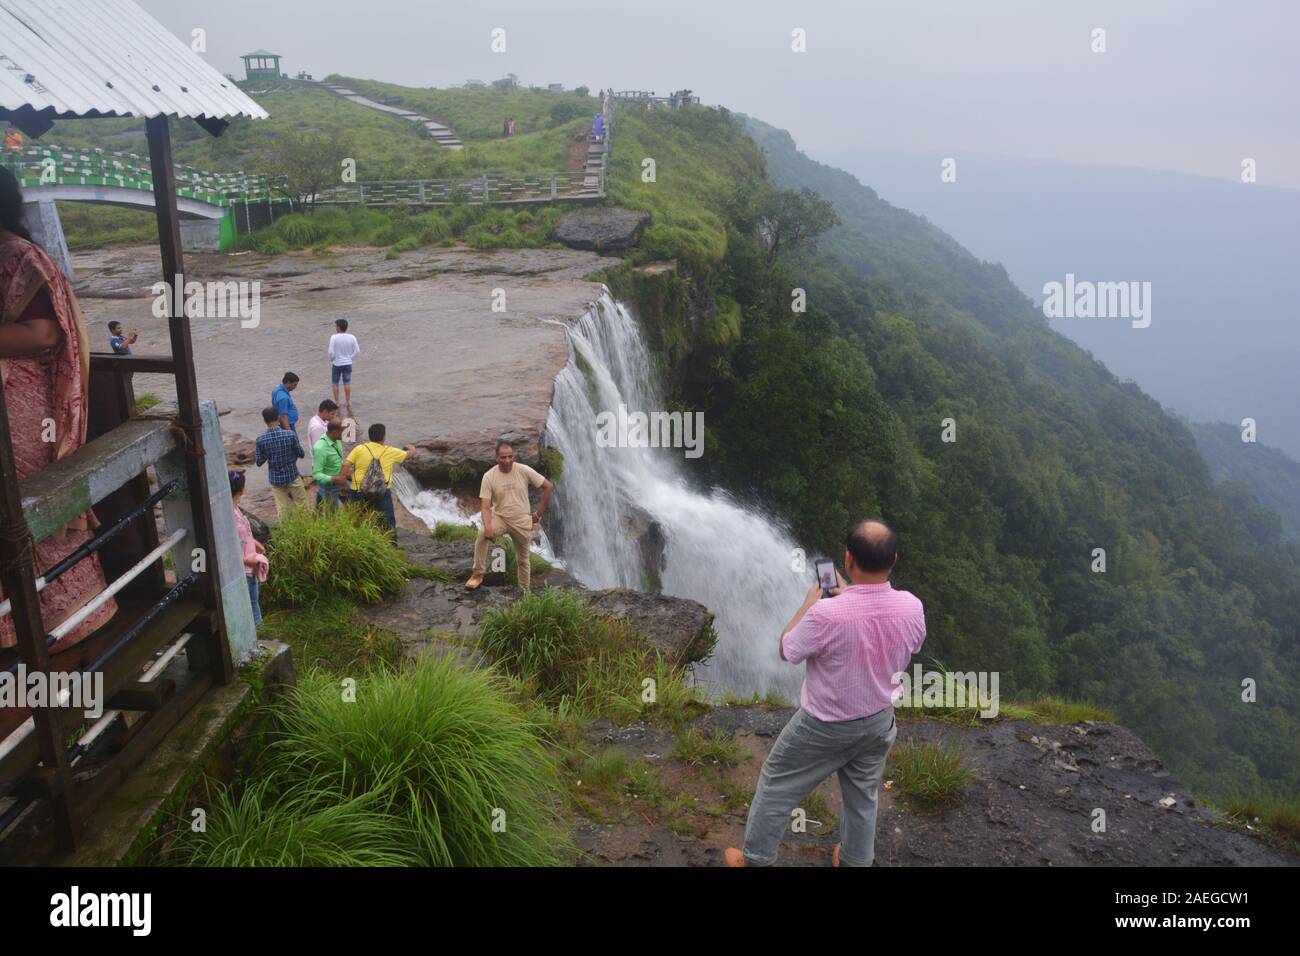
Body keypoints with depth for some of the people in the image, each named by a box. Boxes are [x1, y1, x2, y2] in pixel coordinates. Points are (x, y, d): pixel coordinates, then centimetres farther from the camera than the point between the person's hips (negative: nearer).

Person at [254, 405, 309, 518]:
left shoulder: (261, 440, -14)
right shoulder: (291, 435, -19)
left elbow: (259, 462, -4)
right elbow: (301, 454, -6)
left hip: (275, 479, 2)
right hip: (292, 476, -1)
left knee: (281, 508, 14)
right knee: (303, 505, 15)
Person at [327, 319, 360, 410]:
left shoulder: (334, 337, -16)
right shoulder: (352, 337, -7)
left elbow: (331, 352, -18)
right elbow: (357, 351, -6)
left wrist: (332, 359, 1)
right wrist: (350, 358, 7)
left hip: (336, 364, -3)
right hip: (348, 364, 3)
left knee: (335, 383, 13)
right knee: (347, 383, 13)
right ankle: (348, 402, 19)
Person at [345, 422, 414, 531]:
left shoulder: (359, 449, 0)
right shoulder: (390, 452, 5)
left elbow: (346, 466, -6)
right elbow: (409, 454, 21)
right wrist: (411, 448, 44)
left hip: (359, 494, 1)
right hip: (383, 494, -1)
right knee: (388, 524, 11)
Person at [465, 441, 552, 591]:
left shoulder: (524, 471, -13)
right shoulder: (489, 476, -13)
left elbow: (548, 487, -6)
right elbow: (485, 506, -17)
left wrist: (539, 513, -4)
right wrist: (488, 527, -34)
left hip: (522, 521, 1)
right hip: (499, 517, -1)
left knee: (523, 560, 11)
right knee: (482, 533, -31)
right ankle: (478, 573, -19)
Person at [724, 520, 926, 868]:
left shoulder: (826, 614, -35)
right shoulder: (912, 607, -20)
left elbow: (787, 650, -15)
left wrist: (810, 602, -3)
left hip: (825, 725, -4)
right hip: (879, 721, 4)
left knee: (776, 786, 19)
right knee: (863, 795, 27)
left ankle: (756, 859, 35)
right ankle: (854, 861, 47)